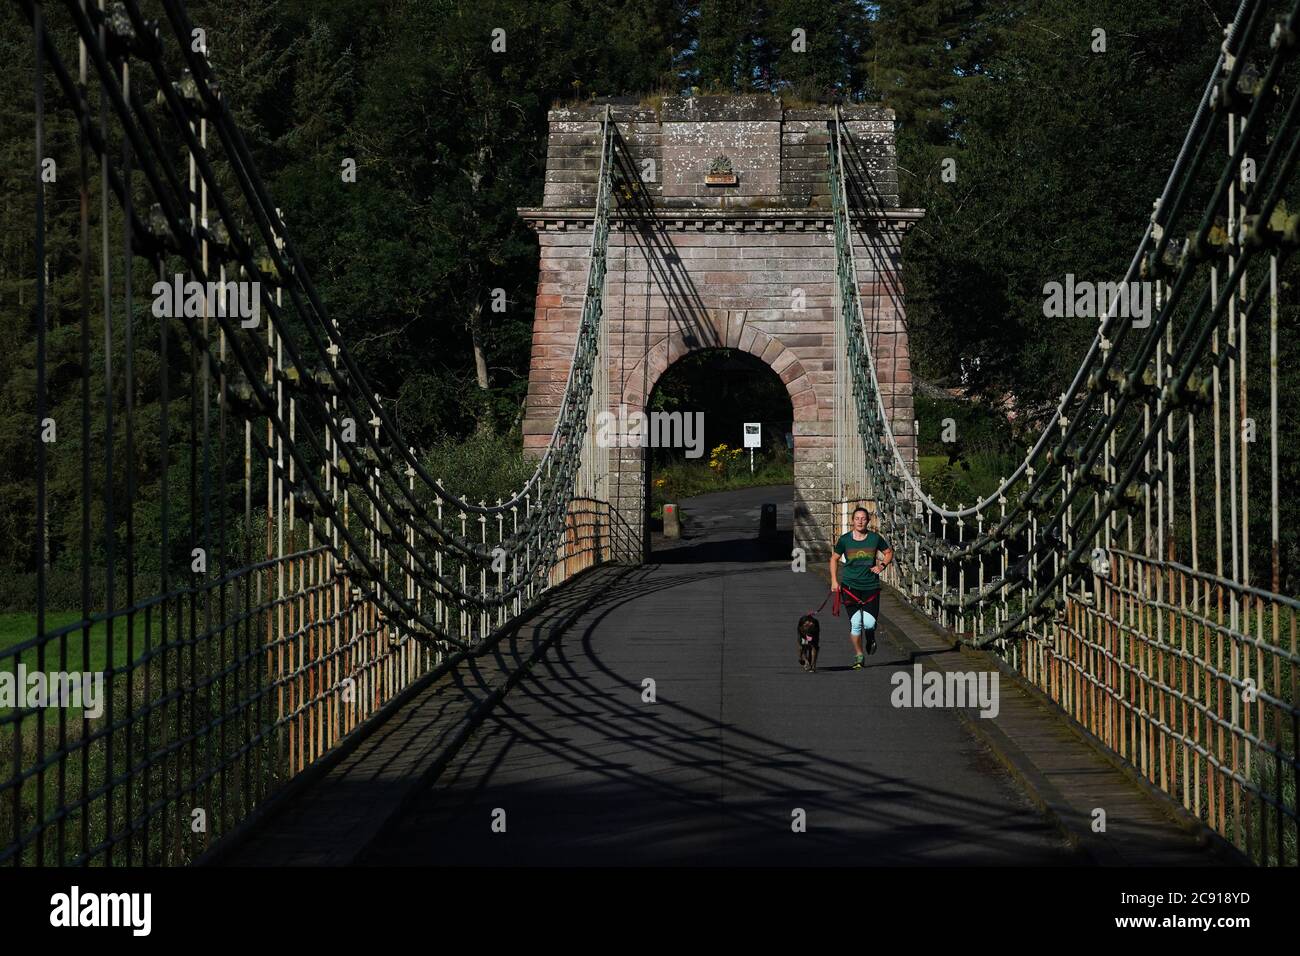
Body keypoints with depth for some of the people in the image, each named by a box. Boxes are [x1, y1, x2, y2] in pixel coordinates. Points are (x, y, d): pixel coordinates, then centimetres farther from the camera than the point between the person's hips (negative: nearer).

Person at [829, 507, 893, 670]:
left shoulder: (875, 538, 0)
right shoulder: (845, 539, -1)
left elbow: (889, 552, 16)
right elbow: (834, 558, 12)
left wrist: (882, 565, -2)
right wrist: (834, 580, 4)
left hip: (871, 586, 0)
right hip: (850, 586, 0)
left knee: (869, 623, -10)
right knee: (855, 622, -8)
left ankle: (870, 635, 29)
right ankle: (858, 656, 10)